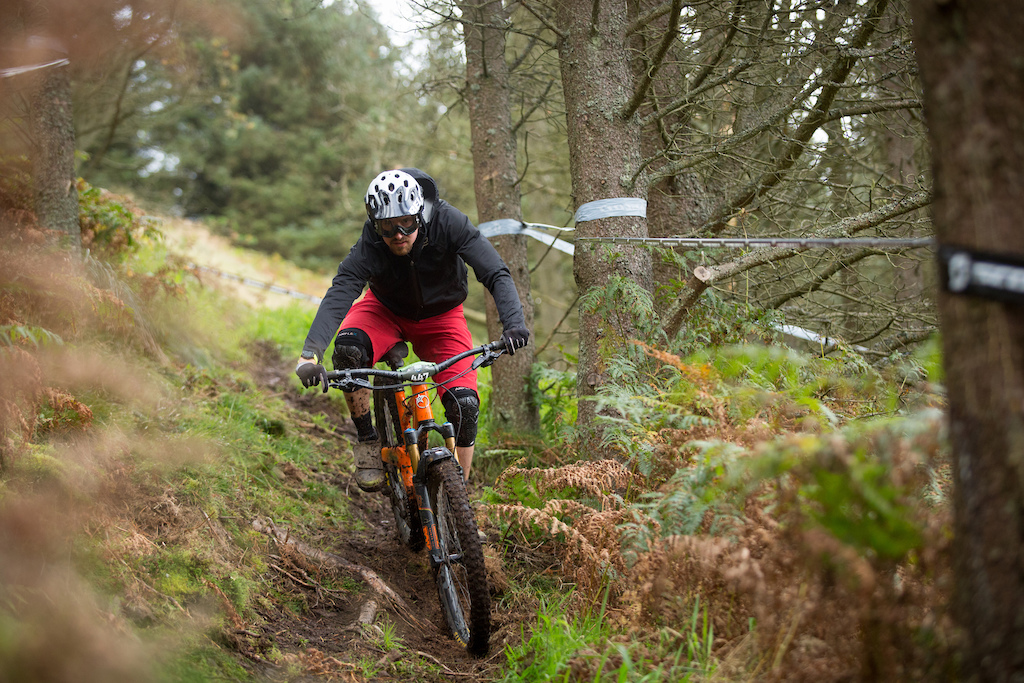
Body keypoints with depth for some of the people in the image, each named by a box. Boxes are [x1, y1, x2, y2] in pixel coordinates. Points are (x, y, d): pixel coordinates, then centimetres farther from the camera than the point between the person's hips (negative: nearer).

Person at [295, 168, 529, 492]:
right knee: (348, 347, -33)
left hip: (441, 317, 0)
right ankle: (367, 440, -12)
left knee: (465, 405, -20)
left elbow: (496, 274, -33)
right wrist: (310, 355, -57)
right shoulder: (370, 247, -30)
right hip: (386, 310, 0)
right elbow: (339, 292, -42)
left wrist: (514, 324, -51)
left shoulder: (448, 223, -29)